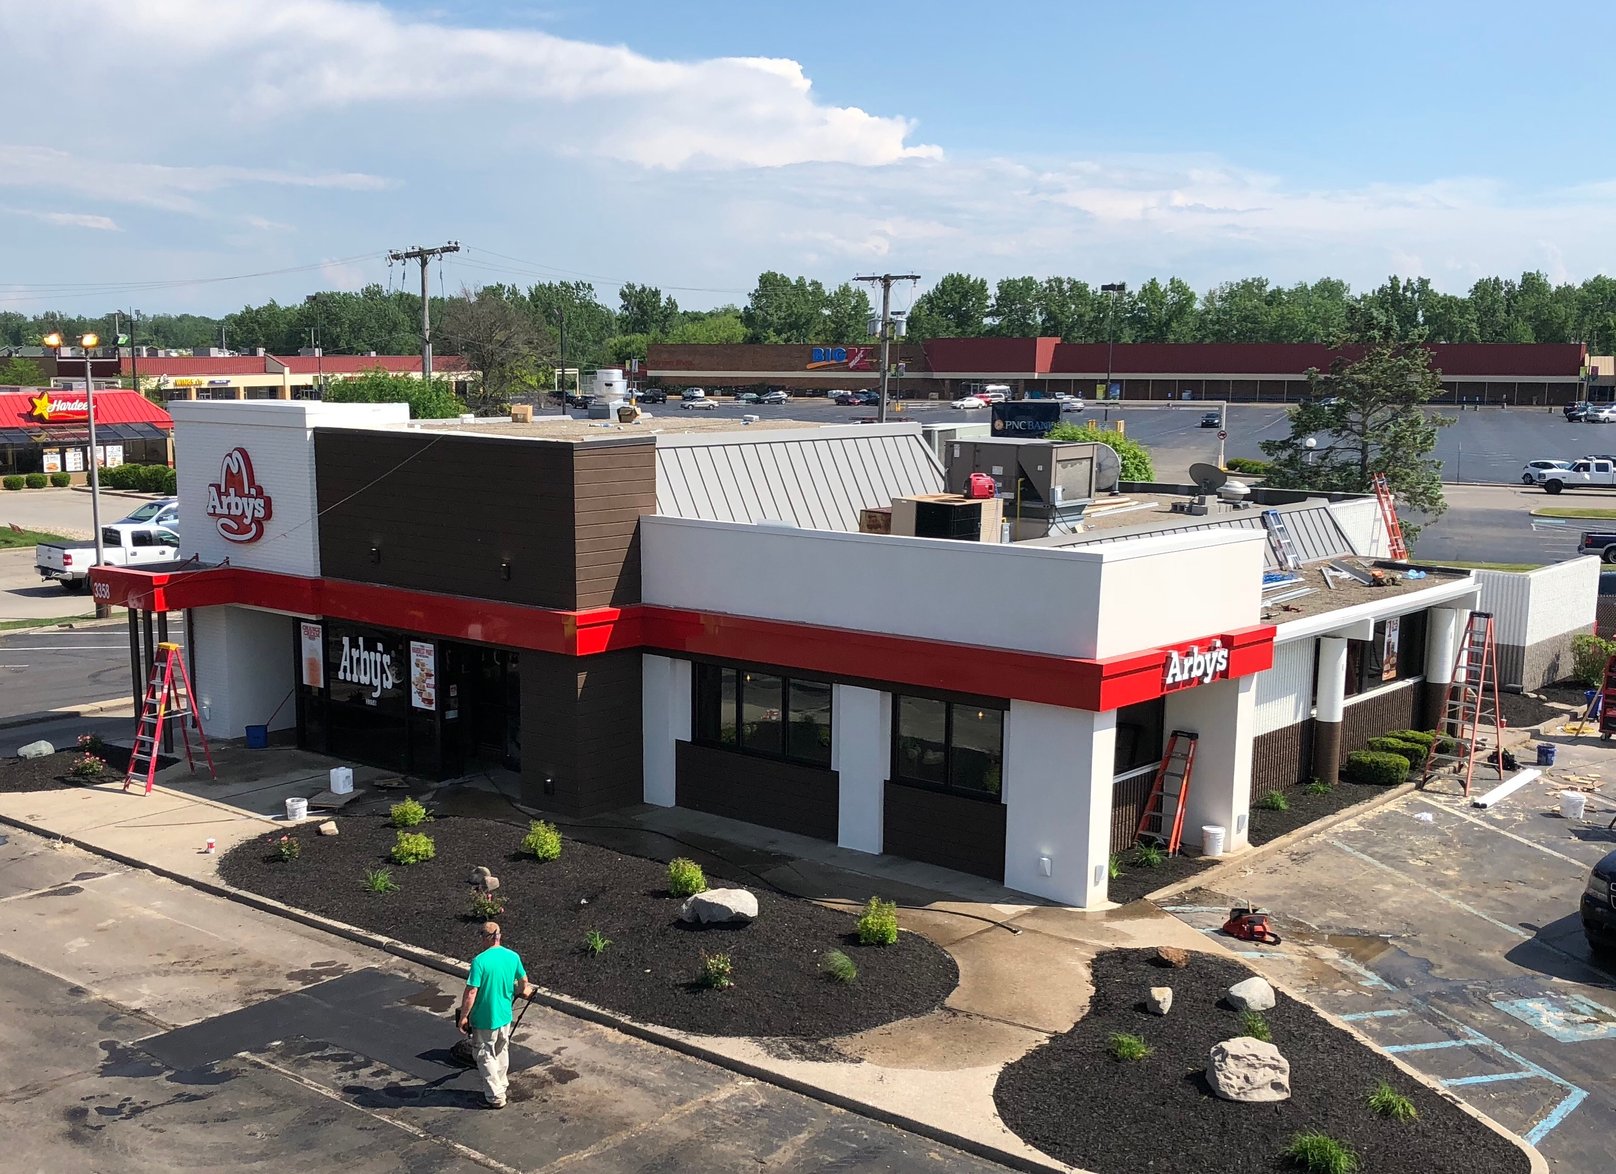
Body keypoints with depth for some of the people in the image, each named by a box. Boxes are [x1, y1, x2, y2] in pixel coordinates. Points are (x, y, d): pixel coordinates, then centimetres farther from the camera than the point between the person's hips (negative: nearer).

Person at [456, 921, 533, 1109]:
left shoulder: (480, 961, -22)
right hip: (505, 1015, 6)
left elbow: (471, 993, -22)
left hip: (485, 1018, -6)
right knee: (502, 1052, 22)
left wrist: (463, 1017, -11)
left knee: (485, 1056, 8)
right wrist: (526, 991, 34)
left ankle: (495, 1097, 13)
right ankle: (500, 1087, 35)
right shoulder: (513, 957, -4)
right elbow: (524, 982, 12)